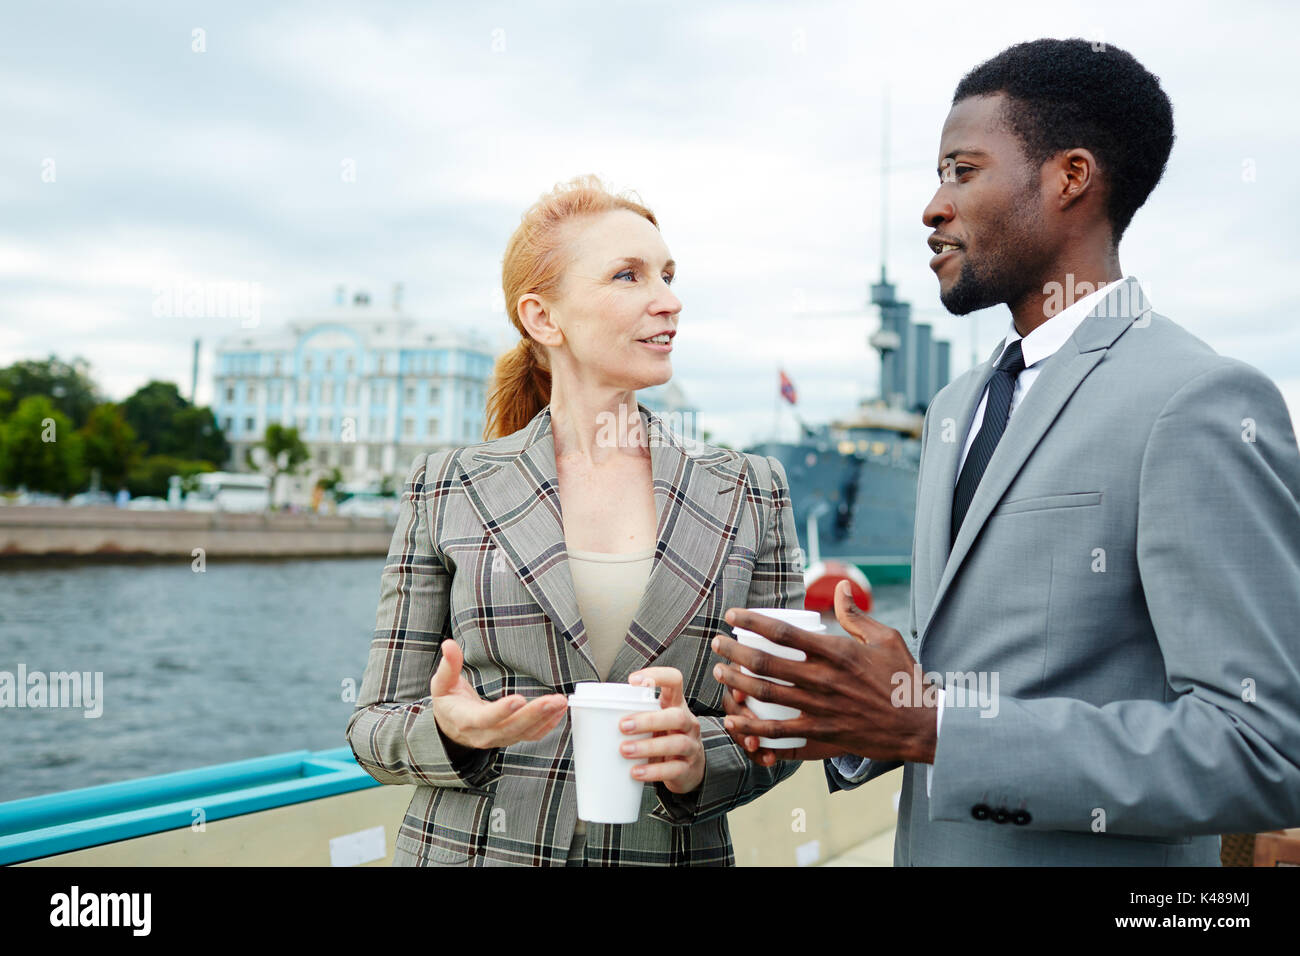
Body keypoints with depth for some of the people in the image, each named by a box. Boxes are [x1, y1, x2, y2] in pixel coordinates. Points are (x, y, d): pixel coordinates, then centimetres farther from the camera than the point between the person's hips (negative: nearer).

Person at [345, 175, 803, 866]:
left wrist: (698, 758, -18)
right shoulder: (446, 492, -3)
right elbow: (375, 727, 0)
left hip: (670, 855, 1)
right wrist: (451, 729, -20)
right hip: (473, 849, -1)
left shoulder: (751, 496, 0)